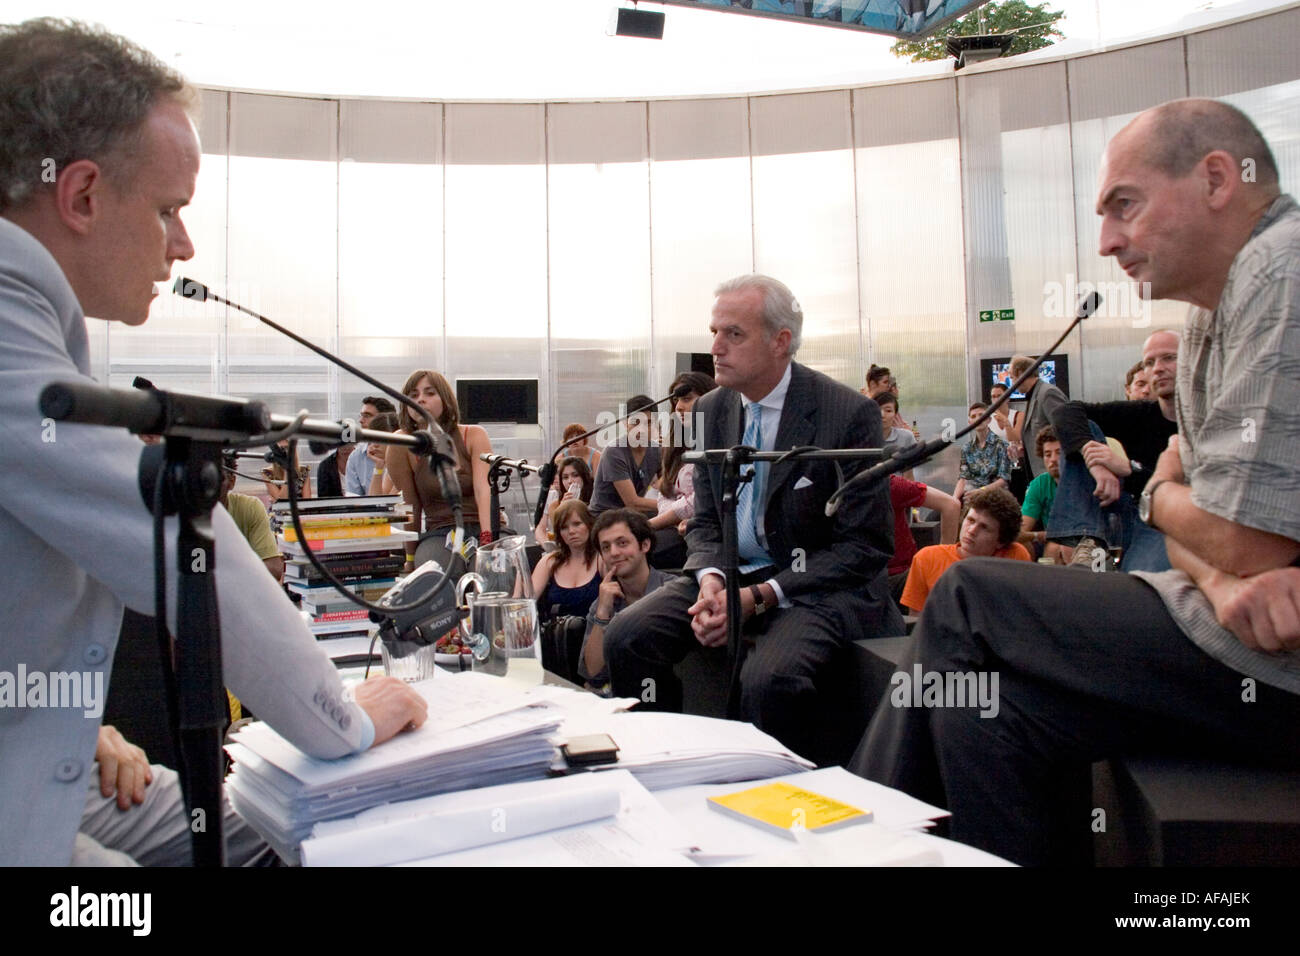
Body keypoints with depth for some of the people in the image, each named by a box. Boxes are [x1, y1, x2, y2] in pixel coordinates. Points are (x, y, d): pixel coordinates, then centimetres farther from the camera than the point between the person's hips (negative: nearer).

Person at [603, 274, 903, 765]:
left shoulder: (851, 414, -12)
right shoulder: (712, 409, 6)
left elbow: (865, 546, -12)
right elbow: (706, 520, 12)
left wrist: (761, 596, -20)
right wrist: (710, 578, -13)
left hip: (819, 583, -5)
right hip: (734, 572, 6)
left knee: (769, 679, -34)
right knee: (626, 636, -15)